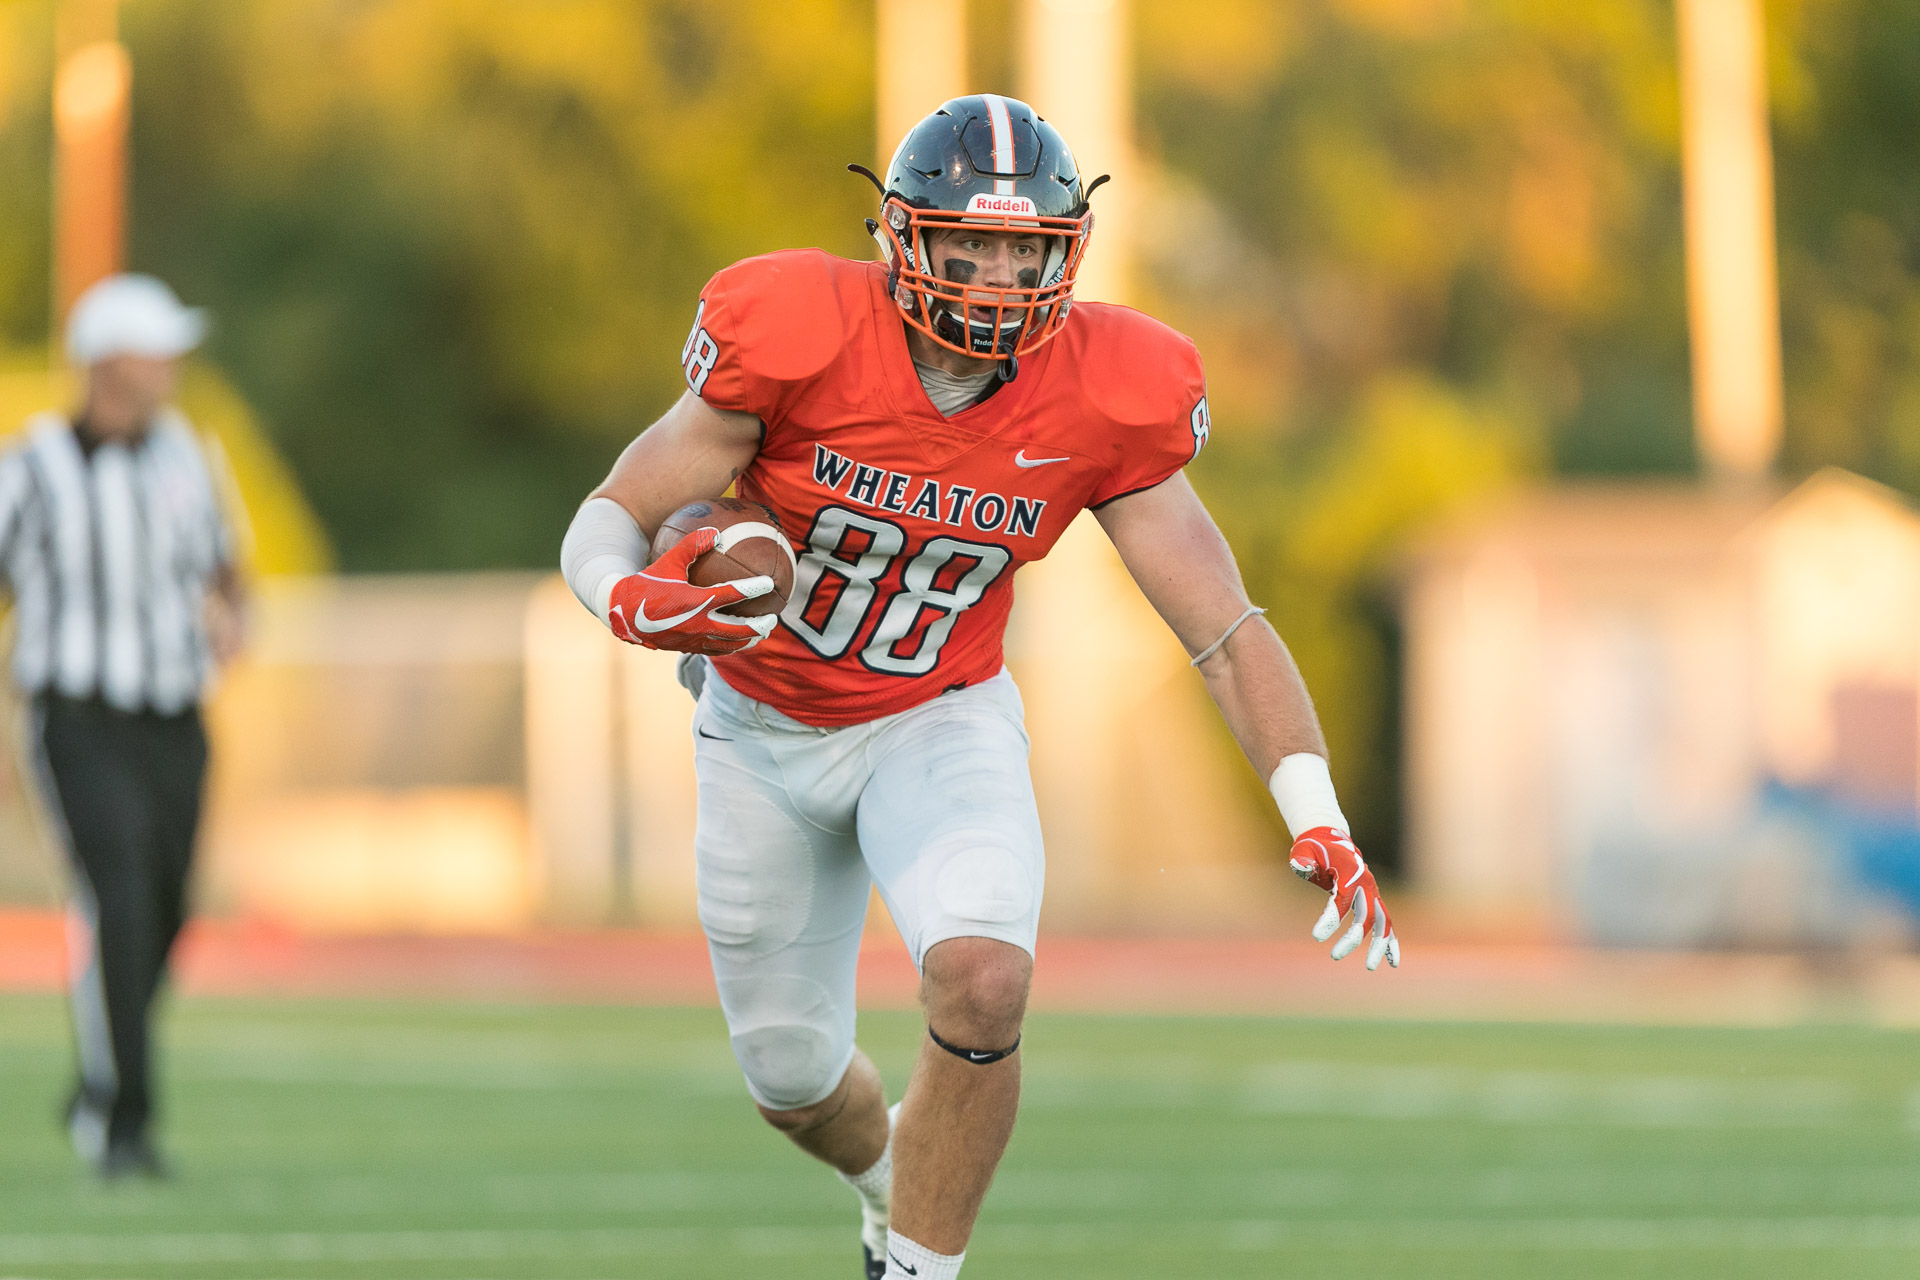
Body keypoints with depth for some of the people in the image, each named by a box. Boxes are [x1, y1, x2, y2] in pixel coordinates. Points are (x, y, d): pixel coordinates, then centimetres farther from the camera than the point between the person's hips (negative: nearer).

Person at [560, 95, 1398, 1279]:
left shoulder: (1099, 400, -19)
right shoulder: (797, 339, -26)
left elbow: (1226, 627, -14)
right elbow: (609, 519, -20)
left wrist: (1319, 824, -24)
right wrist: (631, 600, -44)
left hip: (941, 725, 0)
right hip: (767, 733, 0)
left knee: (984, 981, -29)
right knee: (795, 1080, 12)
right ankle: (895, 1182, 49)